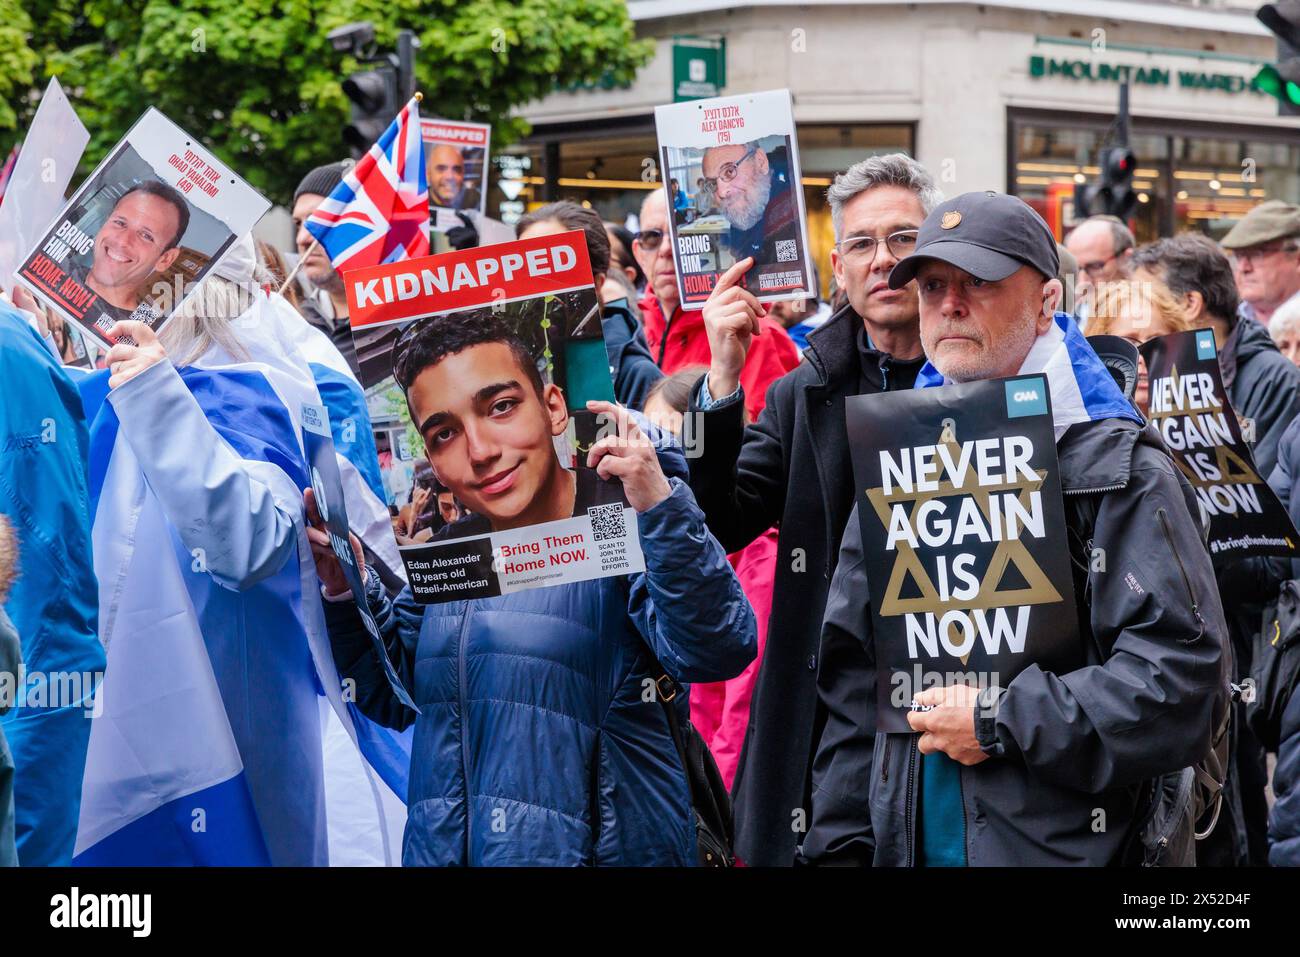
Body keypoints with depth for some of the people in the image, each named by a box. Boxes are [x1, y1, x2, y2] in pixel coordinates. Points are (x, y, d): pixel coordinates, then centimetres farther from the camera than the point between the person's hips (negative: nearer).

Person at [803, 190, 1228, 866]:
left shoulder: (1120, 473, -8)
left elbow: (1183, 681, -19)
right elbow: (853, 686, 13)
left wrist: (1001, 722, -17)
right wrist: (841, 844, 5)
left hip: (1072, 847, -5)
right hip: (907, 847, 5)